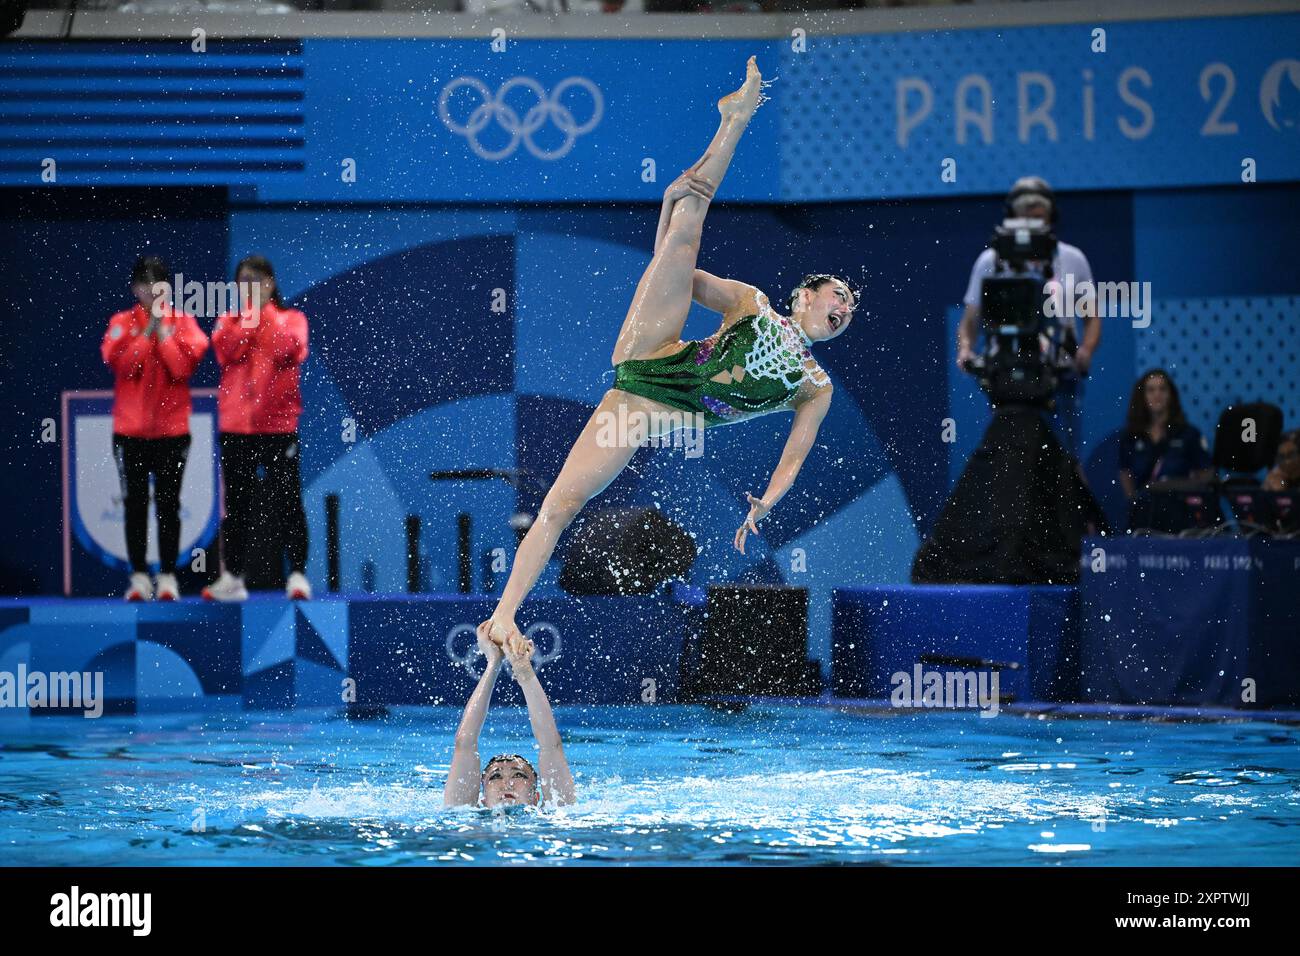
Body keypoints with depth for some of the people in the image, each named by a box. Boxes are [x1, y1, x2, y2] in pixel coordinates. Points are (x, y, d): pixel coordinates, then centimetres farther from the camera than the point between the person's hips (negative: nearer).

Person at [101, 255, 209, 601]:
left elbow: (185, 365, -10)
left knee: (168, 504, 1)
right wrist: (148, 330, -14)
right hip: (131, 429, 1)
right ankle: (139, 577, 8)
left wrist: (162, 332, -12)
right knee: (135, 504, 3)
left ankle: (168, 577, 5)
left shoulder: (183, 322, 4)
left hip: (172, 428, -1)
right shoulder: (122, 323, 5)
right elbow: (121, 363, -11)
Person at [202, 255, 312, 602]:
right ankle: (232, 577, 13)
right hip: (236, 425, 3)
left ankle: (298, 575, -4)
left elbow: (287, 349, -15)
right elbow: (226, 351, -8)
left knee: (288, 501, -6)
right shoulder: (229, 320, 12)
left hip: (279, 423, -3)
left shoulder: (291, 318, 5)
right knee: (237, 504, 8)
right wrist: (251, 314, -8)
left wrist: (266, 311, -9)